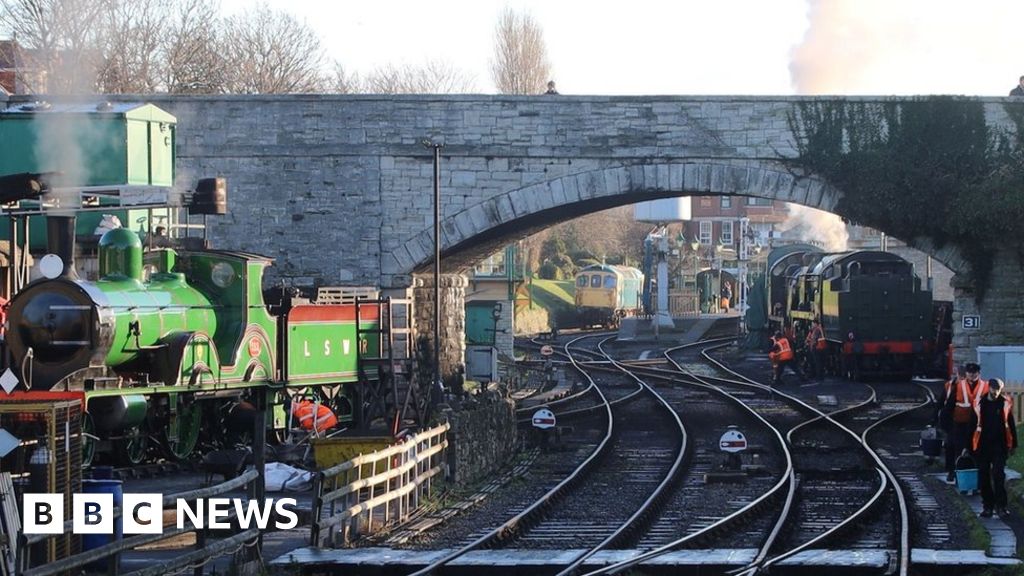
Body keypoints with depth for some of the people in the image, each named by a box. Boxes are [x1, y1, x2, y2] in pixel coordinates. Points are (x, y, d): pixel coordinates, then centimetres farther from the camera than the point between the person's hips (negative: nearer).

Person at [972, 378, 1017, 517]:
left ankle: (1000, 506, -5)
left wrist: (1013, 444, 7)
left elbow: (1011, 424, 8)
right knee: (984, 476, 4)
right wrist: (968, 445, 7)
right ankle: (987, 506, 13)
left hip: (1000, 444, -2)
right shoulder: (979, 403, 2)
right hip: (982, 445, 2)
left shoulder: (1006, 402, 1)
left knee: (998, 474, -10)